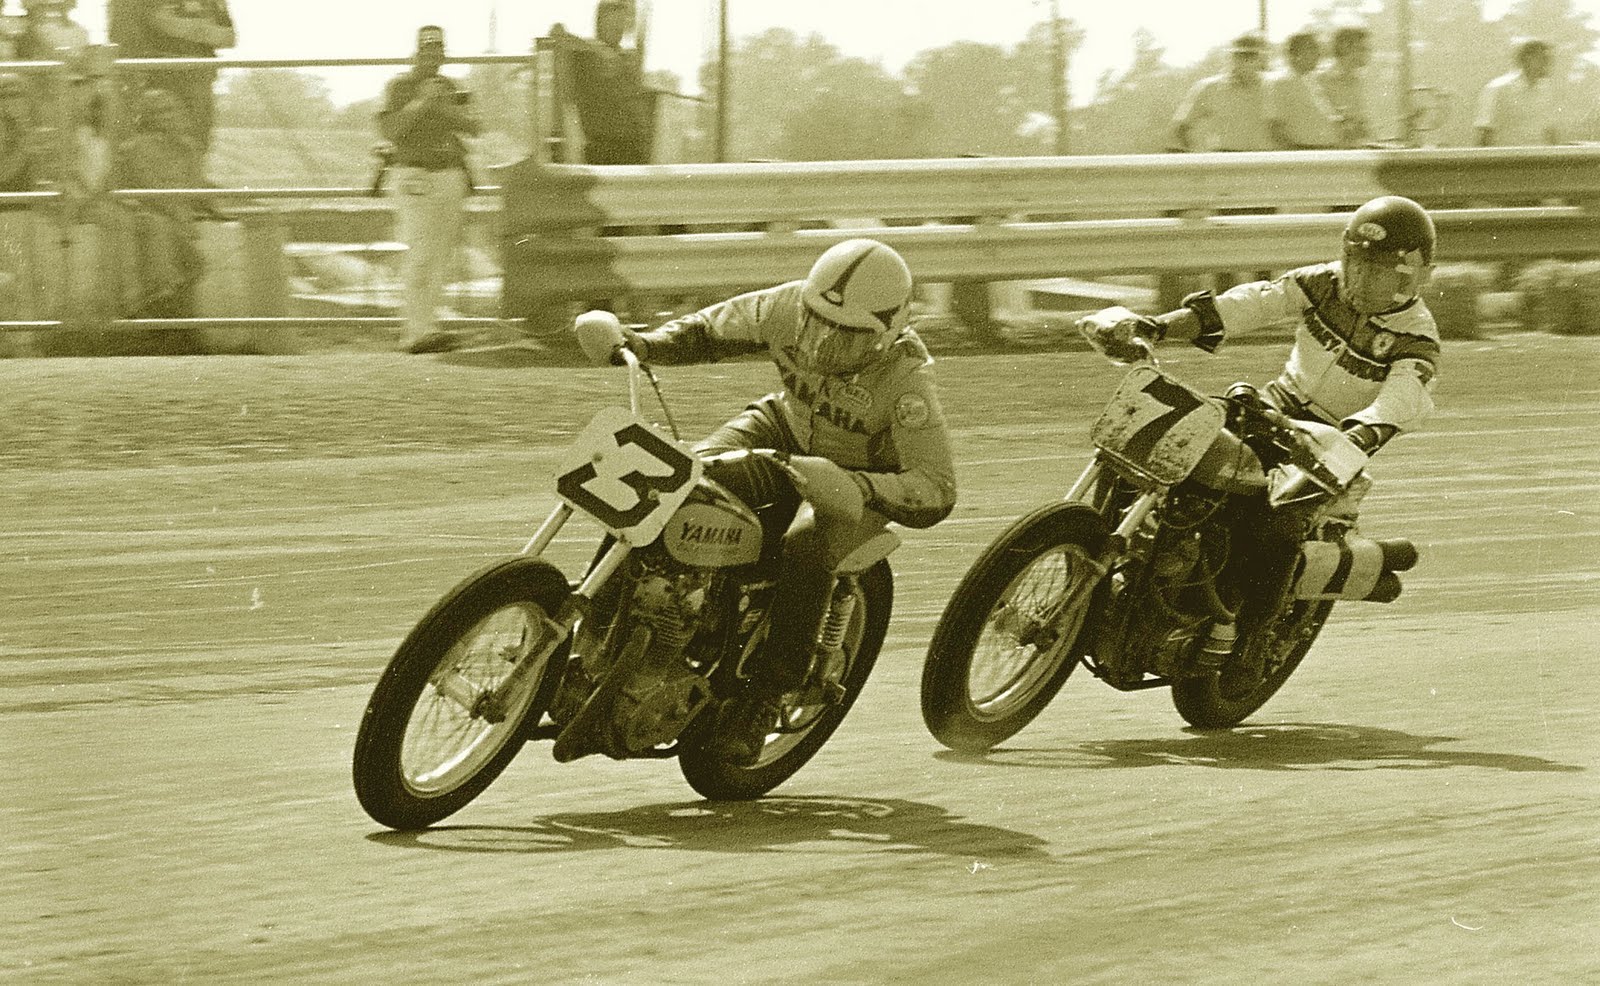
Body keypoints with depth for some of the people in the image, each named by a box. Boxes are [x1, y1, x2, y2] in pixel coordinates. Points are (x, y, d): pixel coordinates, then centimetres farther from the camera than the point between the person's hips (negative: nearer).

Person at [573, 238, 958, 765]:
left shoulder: (905, 380, -32)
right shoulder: (792, 307, -19)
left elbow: (936, 490, -33)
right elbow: (712, 329, -1)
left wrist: (860, 489, -50)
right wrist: (639, 344, -18)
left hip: (863, 475, -4)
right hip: (785, 430, 4)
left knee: (807, 547, -37)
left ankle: (762, 700, -23)